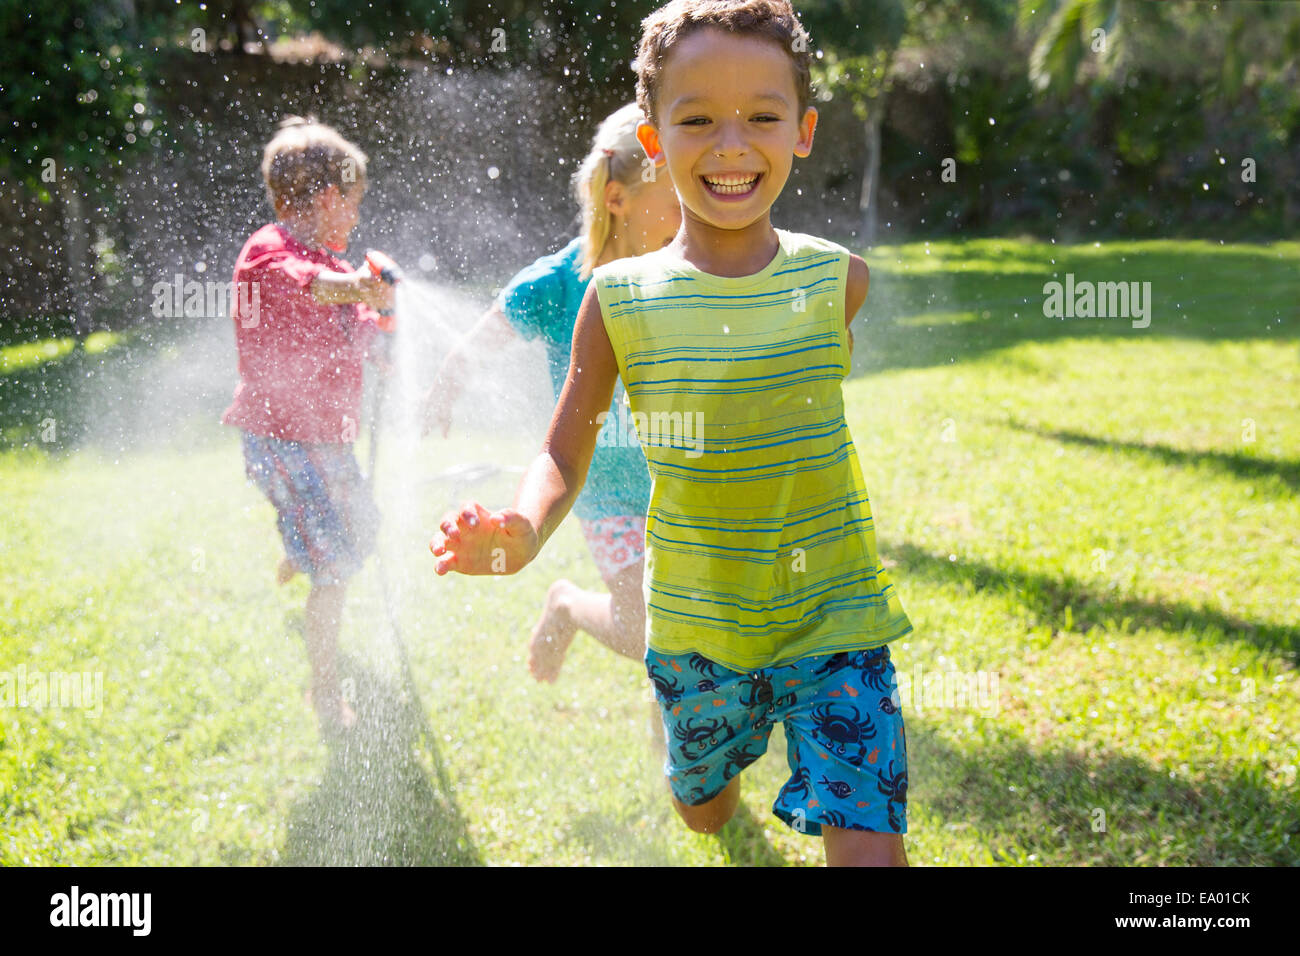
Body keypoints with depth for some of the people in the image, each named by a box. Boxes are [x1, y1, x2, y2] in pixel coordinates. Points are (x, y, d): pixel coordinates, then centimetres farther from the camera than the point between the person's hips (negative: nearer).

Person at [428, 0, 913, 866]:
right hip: (695, 625, 1)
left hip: (834, 618, -1)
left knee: (868, 845, -15)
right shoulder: (620, 299, -9)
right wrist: (521, 533, -24)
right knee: (703, 812, 26)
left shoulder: (837, 281, -7)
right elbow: (565, 455, -6)